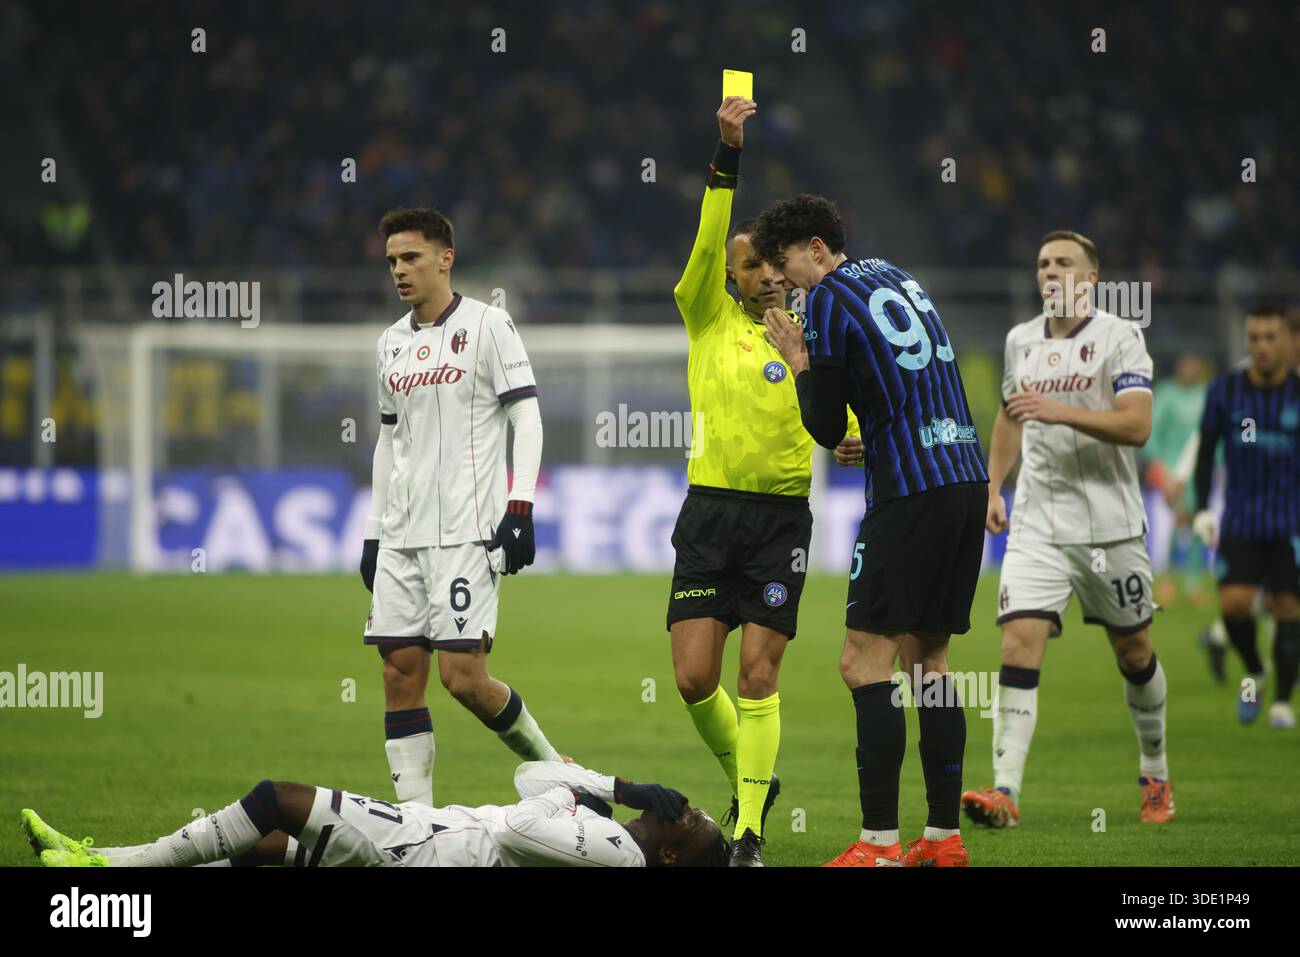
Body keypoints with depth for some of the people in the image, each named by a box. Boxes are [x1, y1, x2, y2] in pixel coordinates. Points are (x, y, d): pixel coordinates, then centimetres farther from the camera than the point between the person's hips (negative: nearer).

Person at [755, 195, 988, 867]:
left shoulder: (829, 299, -5)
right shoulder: (895, 277, 19)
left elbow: (825, 428, -3)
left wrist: (799, 363, 10)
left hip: (912, 495, -8)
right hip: (967, 478, 8)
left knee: (865, 661, -7)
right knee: (926, 659, 12)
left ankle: (879, 844, -13)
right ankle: (943, 838, 11)